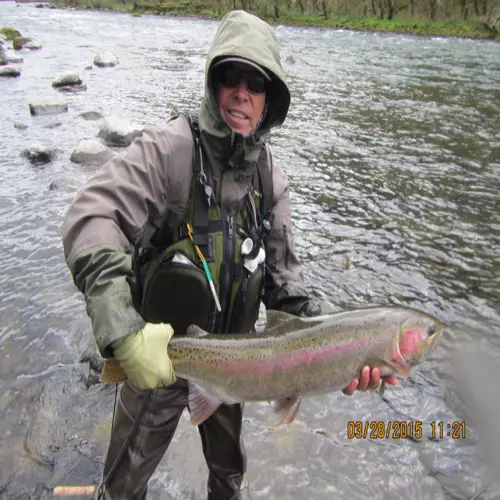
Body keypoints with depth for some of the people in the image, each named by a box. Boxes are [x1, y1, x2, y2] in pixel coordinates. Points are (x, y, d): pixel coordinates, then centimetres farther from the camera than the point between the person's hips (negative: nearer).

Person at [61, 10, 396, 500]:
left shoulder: (269, 176, -4)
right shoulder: (171, 148, -20)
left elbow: (283, 282, -3)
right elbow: (89, 219, -32)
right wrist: (124, 332, -43)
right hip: (155, 355, -4)